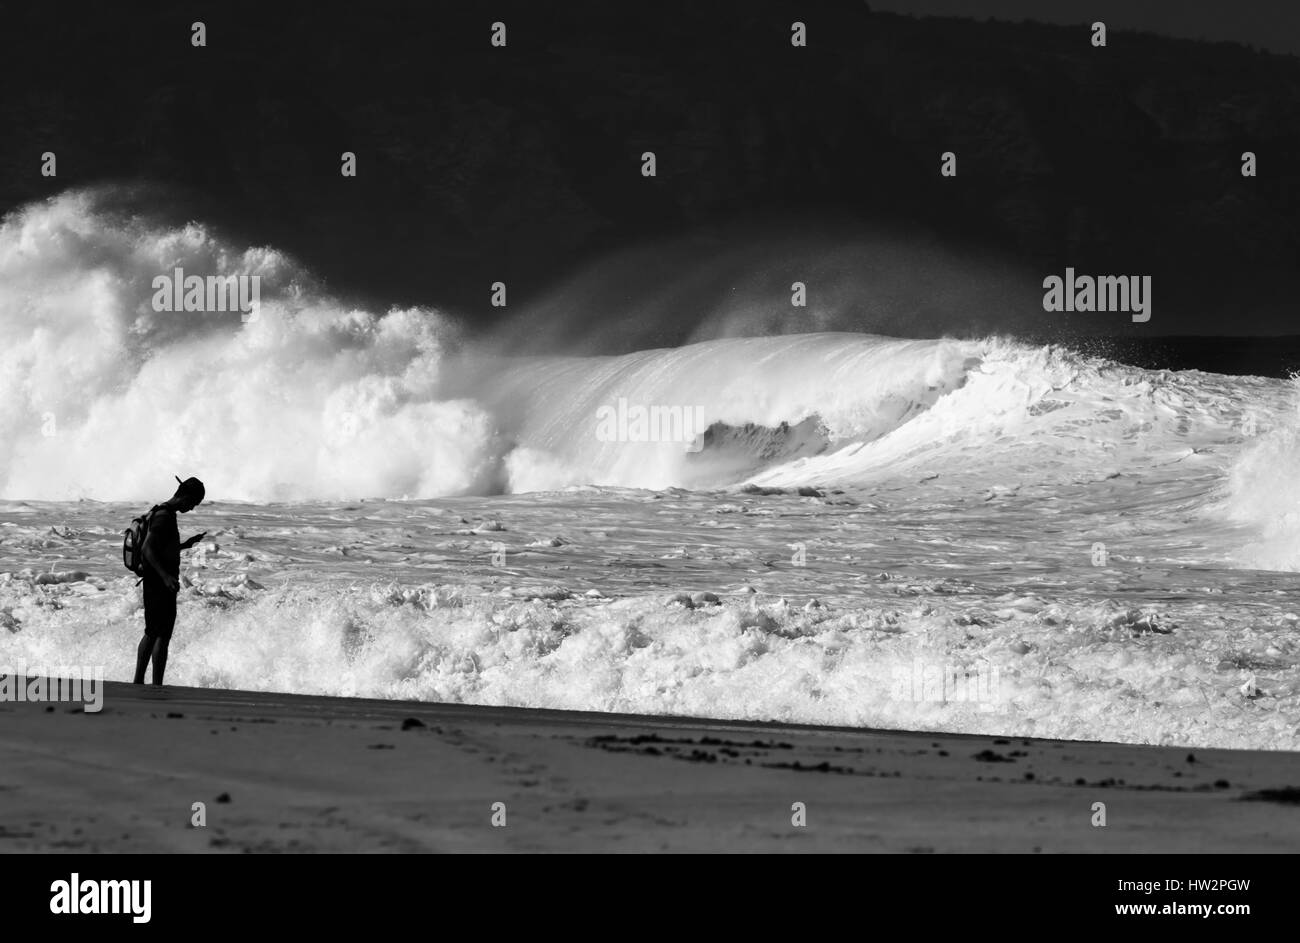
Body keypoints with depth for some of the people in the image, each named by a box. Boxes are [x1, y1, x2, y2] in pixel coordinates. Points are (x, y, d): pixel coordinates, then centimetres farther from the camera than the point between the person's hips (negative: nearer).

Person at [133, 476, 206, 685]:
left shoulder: (162, 513, 14)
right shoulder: (164, 517, -16)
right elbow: (147, 549, -25)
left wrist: (186, 545, 27)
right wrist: (165, 576, -32)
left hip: (152, 584, 10)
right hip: (161, 587, -10)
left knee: (151, 634, 16)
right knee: (163, 636, -8)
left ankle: (138, 682, 22)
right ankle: (157, 686, -8)